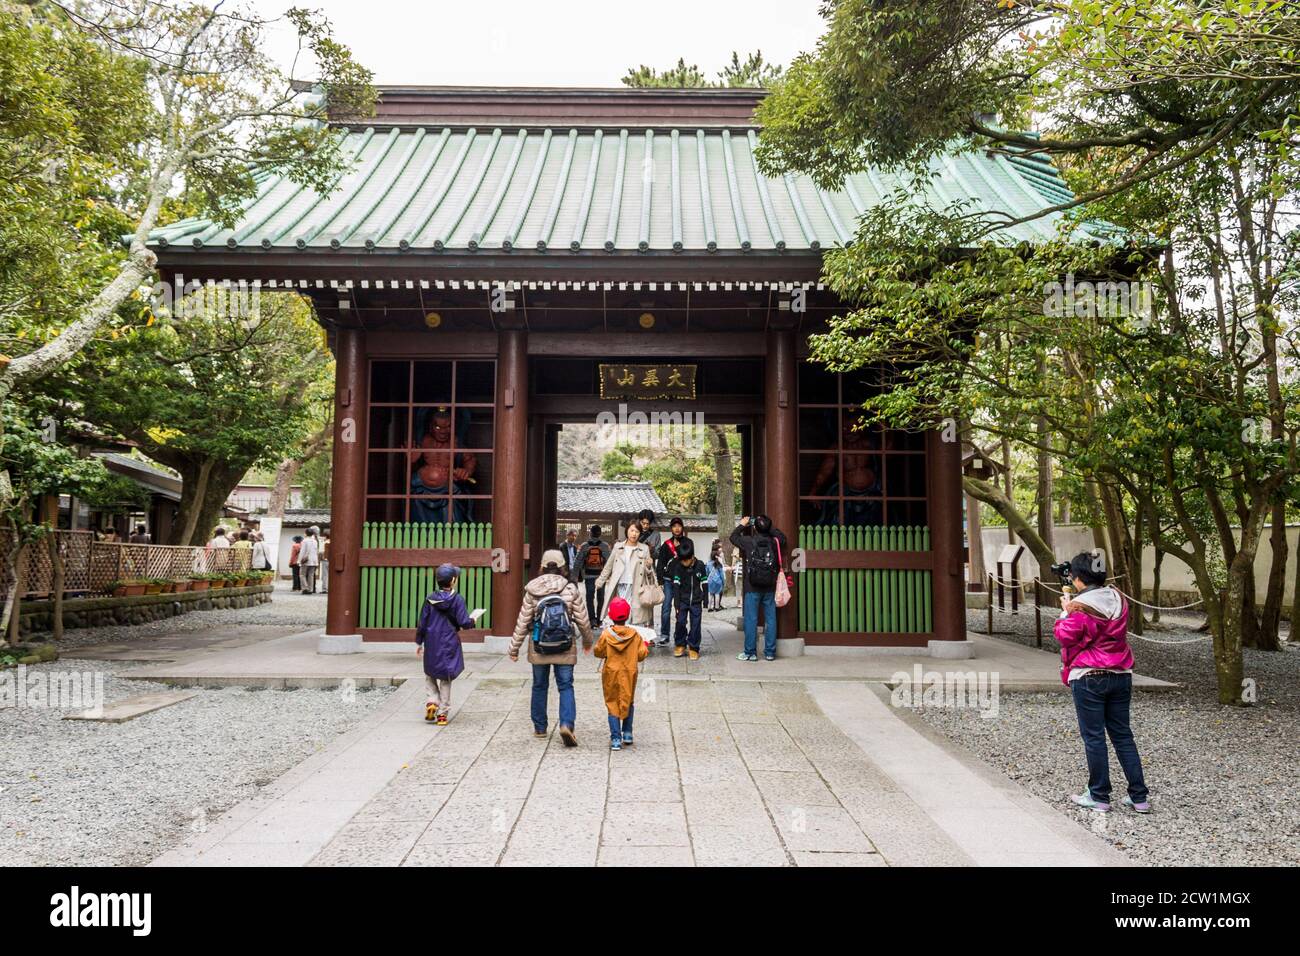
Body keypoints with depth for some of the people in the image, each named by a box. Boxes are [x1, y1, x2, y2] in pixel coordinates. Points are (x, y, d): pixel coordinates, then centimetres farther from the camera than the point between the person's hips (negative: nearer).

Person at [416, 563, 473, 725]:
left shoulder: (430, 599, -3)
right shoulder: (457, 600, -11)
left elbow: (422, 623, 1)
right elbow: (464, 622, -14)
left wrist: (419, 642, 12)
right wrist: (472, 621, 8)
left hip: (431, 645, 2)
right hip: (450, 645, -1)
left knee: (430, 675, 20)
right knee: (446, 679, 10)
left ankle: (432, 701, -1)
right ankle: (442, 713, 11)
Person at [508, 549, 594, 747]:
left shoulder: (532, 591, -5)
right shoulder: (570, 589, -5)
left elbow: (523, 622, -3)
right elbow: (582, 619, 0)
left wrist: (514, 648, 6)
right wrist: (587, 641, 17)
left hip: (538, 649, 1)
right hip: (565, 649, -1)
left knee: (539, 687, 15)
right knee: (566, 686, 4)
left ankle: (539, 728, 23)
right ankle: (567, 723, -14)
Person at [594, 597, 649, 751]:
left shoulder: (606, 634, -12)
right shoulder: (634, 634, -8)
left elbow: (598, 652, -3)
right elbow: (641, 655, -5)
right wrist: (645, 645, 13)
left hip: (611, 674, -1)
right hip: (629, 674, 2)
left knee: (612, 706, 5)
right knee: (628, 703, 21)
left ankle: (615, 739, -2)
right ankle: (627, 734, 21)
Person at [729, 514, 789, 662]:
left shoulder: (749, 541, -8)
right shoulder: (774, 542, -2)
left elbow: (733, 537, 10)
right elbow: (782, 537, 22)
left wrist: (742, 525, 23)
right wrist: (770, 527, 20)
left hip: (752, 588, -2)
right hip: (770, 588, 3)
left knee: (751, 620, 3)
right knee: (770, 619, 7)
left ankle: (750, 652, 6)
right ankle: (770, 652, 11)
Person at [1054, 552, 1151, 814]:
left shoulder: (1079, 608, -17)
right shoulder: (1118, 600, 4)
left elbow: (1064, 636, -7)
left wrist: (1065, 611, 5)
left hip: (1088, 679, -6)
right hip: (1120, 676, 6)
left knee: (1094, 737, 3)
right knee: (1123, 735, 14)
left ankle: (1099, 796, 11)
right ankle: (1139, 796, 15)